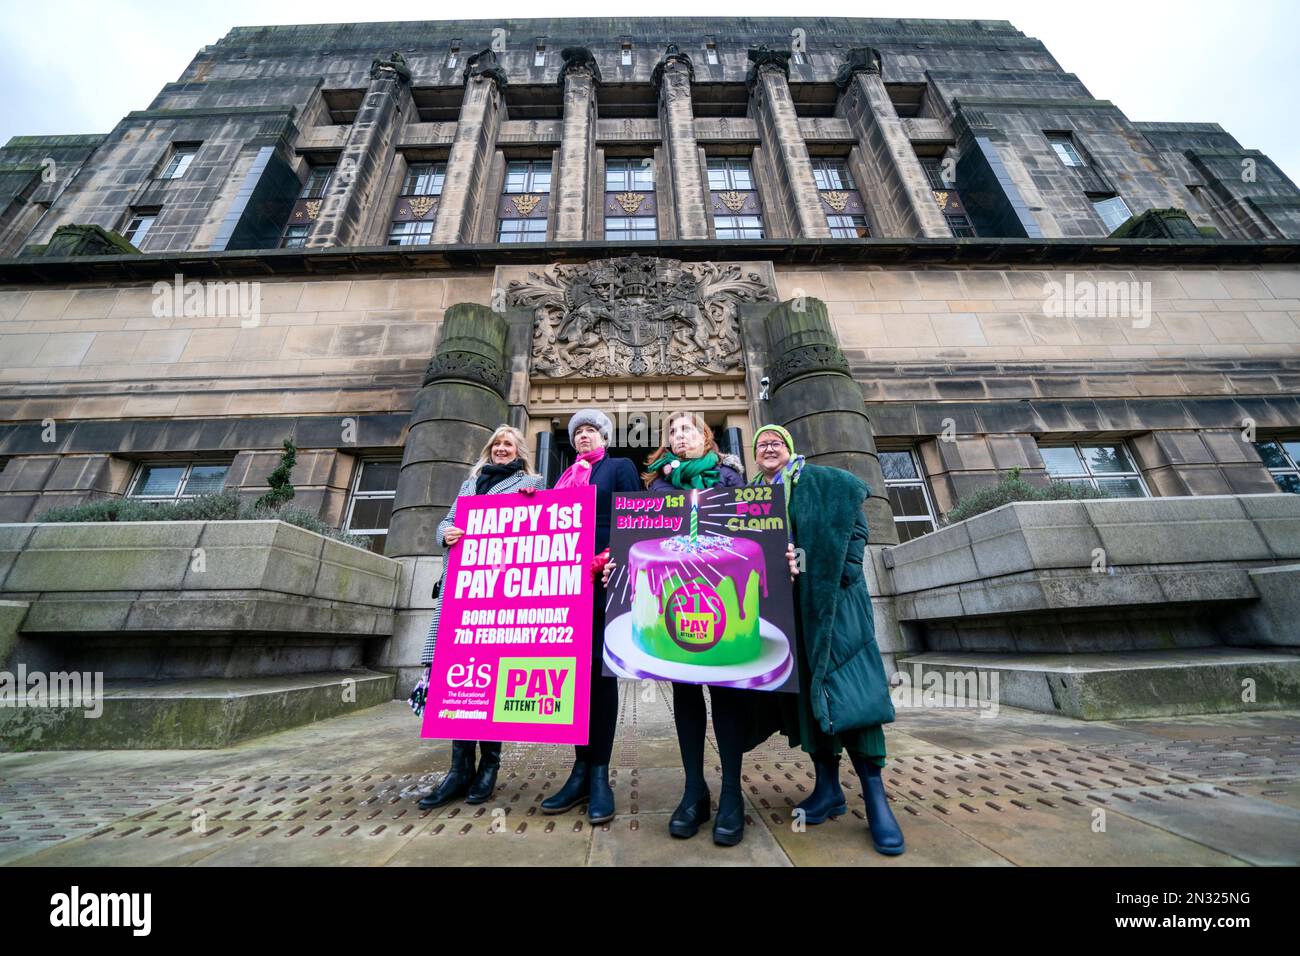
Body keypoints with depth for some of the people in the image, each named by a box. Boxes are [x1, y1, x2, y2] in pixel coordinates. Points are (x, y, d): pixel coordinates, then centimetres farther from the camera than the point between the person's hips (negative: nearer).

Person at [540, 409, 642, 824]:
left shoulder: (620, 467, 10)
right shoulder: (565, 476, 25)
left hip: (604, 578, -5)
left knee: (600, 668, -3)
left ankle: (599, 774, 6)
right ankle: (581, 769, 14)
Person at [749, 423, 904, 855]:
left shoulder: (823, 482, 4)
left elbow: (854, 527, 0)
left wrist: (844, 576, -9)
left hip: (829, 596, -3)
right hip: (783, 604, 4)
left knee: (844, 686, -9)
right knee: (805, 686, 6)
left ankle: (875, 796, 2)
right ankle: (828, 786, 16)